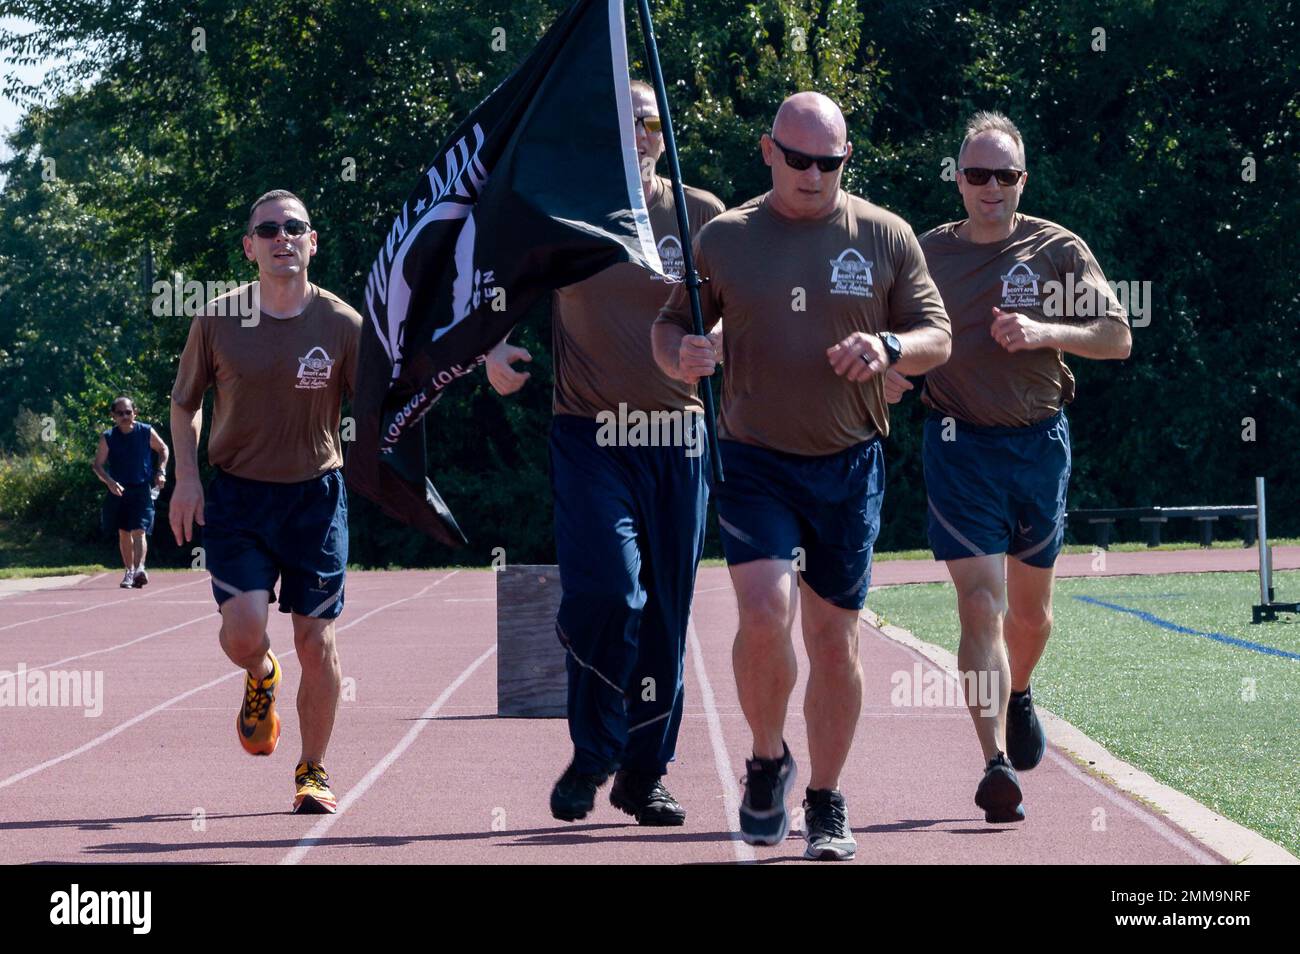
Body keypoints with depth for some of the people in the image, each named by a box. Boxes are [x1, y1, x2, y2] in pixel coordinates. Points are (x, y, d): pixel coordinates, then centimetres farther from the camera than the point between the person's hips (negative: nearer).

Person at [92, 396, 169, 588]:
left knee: (139, 531, -16)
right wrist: (110, 482, -20)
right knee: (124, 534, 12)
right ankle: (129, 572, 24)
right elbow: (98, 465, -3)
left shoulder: (146, 432, -4)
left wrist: (161, 472, 0)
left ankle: (139, 568, -28)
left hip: (142, 489, -3)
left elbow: (163, 449, 14)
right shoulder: (108, 437, -3)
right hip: (118, 490, 3)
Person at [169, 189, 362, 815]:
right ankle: (261, 678, 23)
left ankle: (312, 772, 17)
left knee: (315, 641, 0)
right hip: (237, 495, 0)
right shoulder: (217, 322, -2)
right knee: (244, 631, -15)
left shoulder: (341, 325, -4)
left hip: (315, 494, 0)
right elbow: (185, 403, 11)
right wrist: (186, 476, -2)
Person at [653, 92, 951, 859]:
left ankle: (827, 802, 19)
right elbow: (670, 324, 10)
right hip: (755, 461, -1)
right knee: (765, 615, -18)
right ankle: (768, 760, 7)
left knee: (834, 639, 5)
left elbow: (938, 336, 8)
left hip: (850, 465, 1)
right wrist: (679, 357, -13)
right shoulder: (725, 239, 3)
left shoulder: (886, 237, 4)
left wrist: (890, 348, -14)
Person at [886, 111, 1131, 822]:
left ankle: (1018, 695, 48)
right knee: (981, 603, -15)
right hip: (959, 440, -1)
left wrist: (1046, 332, -17)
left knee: (1029, 608, 15)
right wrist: (890, 368, -9)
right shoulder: (926, 254, 4)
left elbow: (1118, 338, -1)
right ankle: (996, 763, -21)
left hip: (1039, 441, 1)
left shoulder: (1058, 250, 1)